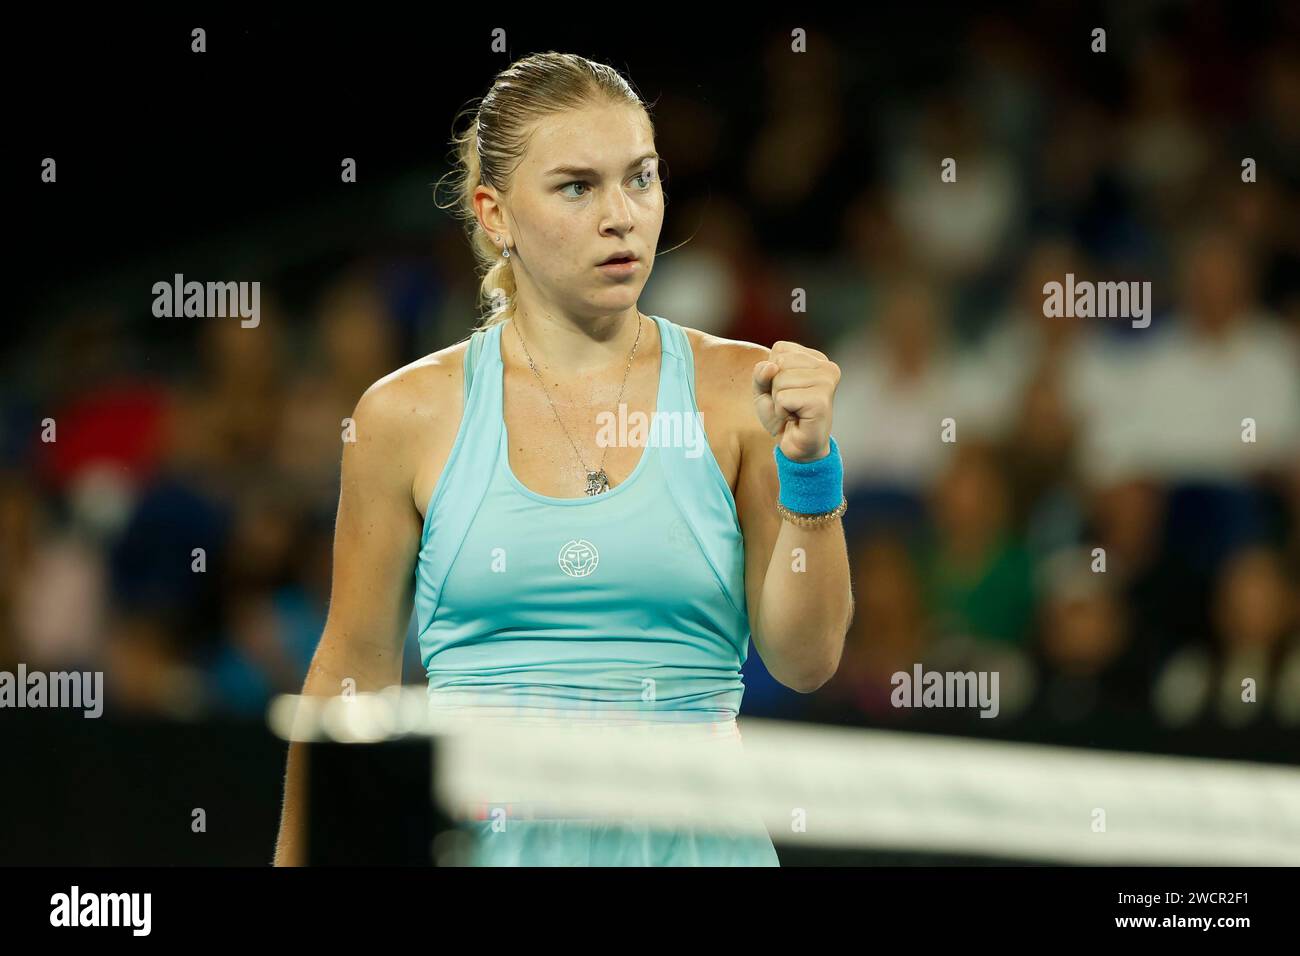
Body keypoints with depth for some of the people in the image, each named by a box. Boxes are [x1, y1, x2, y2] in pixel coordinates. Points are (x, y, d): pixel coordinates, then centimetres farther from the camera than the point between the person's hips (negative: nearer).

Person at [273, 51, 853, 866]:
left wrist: (807, 461, -13)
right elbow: (353, 677, 9)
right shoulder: (410, 415, 1)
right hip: (477, 833, 0)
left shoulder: (738, 392, 1)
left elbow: (805, 661, -2)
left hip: (691, 830, 1)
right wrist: (296, 860, 7)